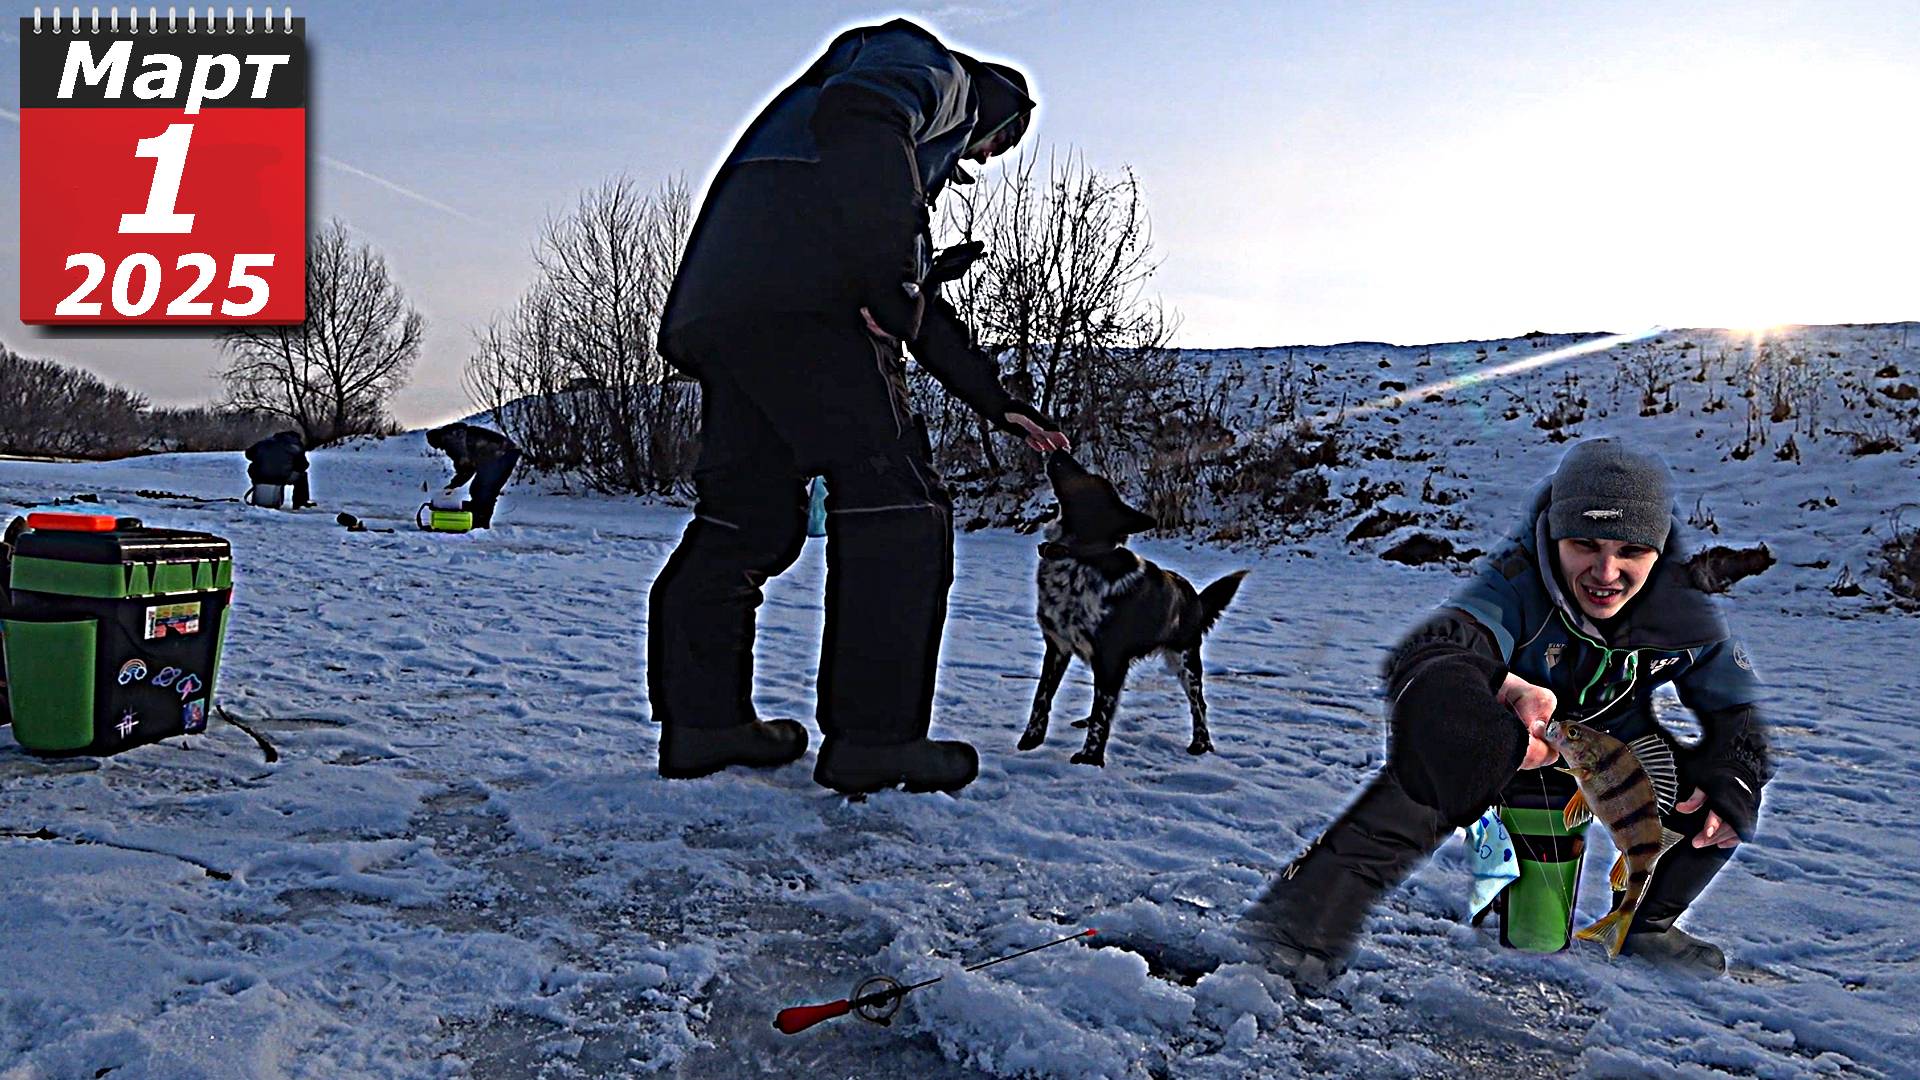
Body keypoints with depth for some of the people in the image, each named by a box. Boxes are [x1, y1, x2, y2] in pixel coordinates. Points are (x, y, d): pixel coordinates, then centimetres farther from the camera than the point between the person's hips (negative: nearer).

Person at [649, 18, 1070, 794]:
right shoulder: (938, 73, 14)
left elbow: (921, 304, 39)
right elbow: (856, 115, -11)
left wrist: (998, 404, 38)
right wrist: (885, 276, -17)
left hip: (718, 308, 10)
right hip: (800, 297, -10)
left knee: (746, 514, 12)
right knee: (897, 503, -8)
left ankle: (701, 721, 14)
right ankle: (874, 737, -8)